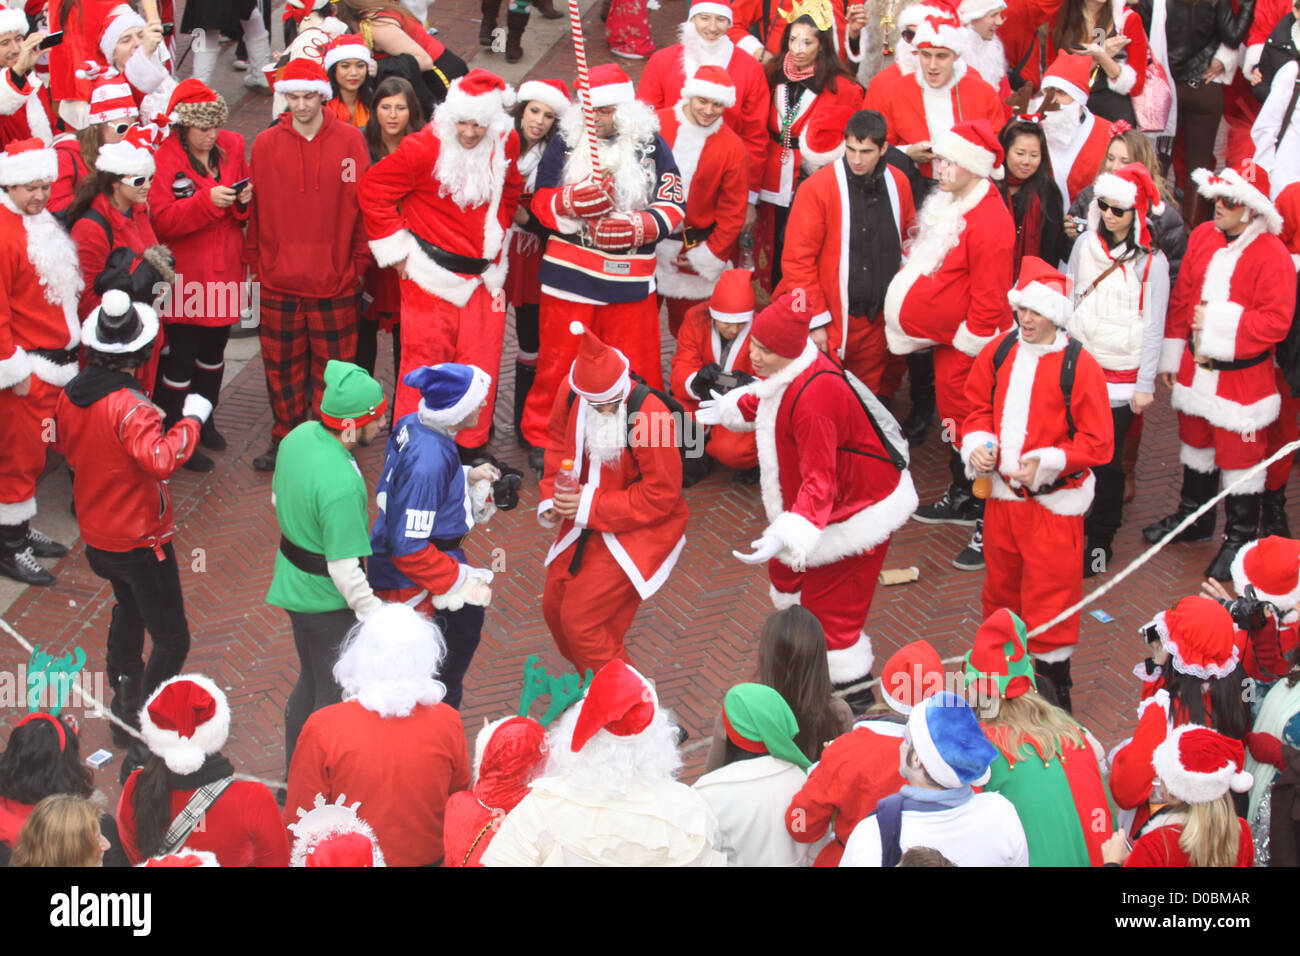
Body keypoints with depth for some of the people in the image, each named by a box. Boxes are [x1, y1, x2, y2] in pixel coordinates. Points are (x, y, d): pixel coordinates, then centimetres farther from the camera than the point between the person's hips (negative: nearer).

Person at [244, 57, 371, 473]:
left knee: (333, 364, 5)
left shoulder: (349, 141, -2)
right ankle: (286, 440, 24)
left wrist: (359, 263, -1)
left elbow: (363, 203, 0)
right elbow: (256, 208, 6)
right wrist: (254, 261, 5)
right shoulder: (266, 144, 1)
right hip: (279, 279, 1)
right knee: (282, 364, 9)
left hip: (334, 279, -1)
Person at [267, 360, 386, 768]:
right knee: (335, 696, 10)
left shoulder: (300, 436, -8)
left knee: (310, 683, 26)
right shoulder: (341, 485, -34)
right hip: (327, 602, -9)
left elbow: (278, 497, 10)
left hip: (294, 580, 9)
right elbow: (345, 569, -29)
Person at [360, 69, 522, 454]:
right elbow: (374, 191, -10)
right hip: (432, 275, -5)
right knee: (425, 363, -1)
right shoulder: (424, 148, -16)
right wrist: (397, 249, -8)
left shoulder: (506, 144, 0)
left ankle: (471, 447, 21)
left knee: (481, 364, 8)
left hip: (485, 275, 5)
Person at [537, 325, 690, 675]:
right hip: (584, 523, 7)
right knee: (555, 606, 14)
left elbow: (661, 495, -23)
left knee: (580, 620, -12)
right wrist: (552, 498, -2)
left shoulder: (648, 416, -31)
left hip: (636, 530, -7)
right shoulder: (572, 396, -11)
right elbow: (558, 442, 12)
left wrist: (590, 506, -23)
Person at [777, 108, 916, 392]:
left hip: (877, 321, 4)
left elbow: (908, 239, 19)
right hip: (830, 320, -4)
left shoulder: (898, 183, 3)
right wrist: (815, 321, -13)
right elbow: (797, 260, -11)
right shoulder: (817, 188, -12)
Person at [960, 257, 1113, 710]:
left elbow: (1097, 444, -12)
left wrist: (1046, 463, -23)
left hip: (1055, 499, -5)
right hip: (1002, 491, 5)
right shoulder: (998, 353, 2)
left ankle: (1054, 683, 14)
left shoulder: (1079, 367, -14)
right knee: (1001, 582, 18)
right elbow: (978, 407, 15)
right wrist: (977, 443, -6)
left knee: (1050, 590, 0)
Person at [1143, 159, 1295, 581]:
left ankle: (1239, 539, 17)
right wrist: (1172, 355, 10)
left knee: (1239, 453, 3)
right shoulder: (1202, 237, -1)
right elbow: (1181, 297, 7)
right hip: (1196, 368, 6)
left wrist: (1221, 322, -23)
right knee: (1196, 442, 22)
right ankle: (1194, 517, 41)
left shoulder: (1272, 256, -18)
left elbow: (1277, 322, -20)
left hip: (1241, 376, -6)